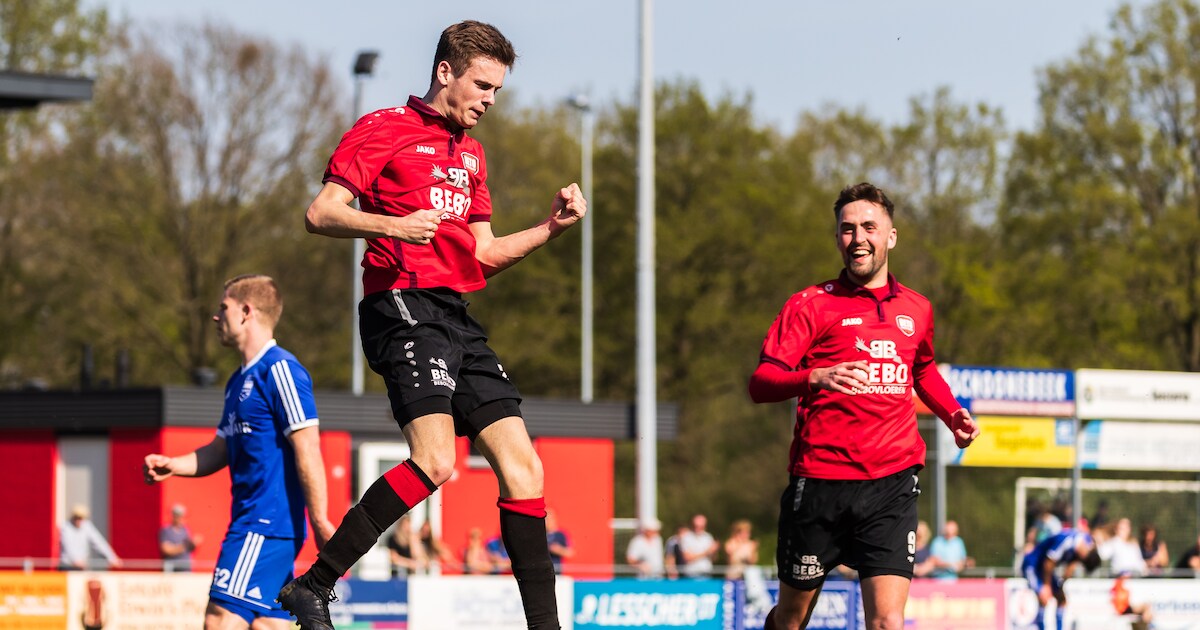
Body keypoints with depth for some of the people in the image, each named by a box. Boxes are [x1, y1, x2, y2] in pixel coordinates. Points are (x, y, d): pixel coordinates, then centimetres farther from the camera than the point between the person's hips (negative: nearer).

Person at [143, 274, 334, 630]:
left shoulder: (279, 369, -10)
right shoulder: (240, 380, 20)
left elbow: (307, 448, -16)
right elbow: (223, 450, 27)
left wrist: (320, 521, -20)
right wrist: (172, 466, 10)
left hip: (267, 525, -10)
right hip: (250, 522, 10)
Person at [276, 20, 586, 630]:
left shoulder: (470, 152, 24)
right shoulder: (383, 129, 0)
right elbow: (321, 213, -7)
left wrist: (550, 227, 13)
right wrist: (393, 224, -23)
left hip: (455, 317, 8)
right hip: (402, 307, -8)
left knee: (521, 464, 2)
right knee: (435, 460, -24)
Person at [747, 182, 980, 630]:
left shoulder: (916, 310, 13)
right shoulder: (811, 305, 0)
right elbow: (760, 383, -10)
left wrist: (952, 413, 15)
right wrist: (816, 378, -29)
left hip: (892, 484, 2)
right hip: (820, 481, -2)